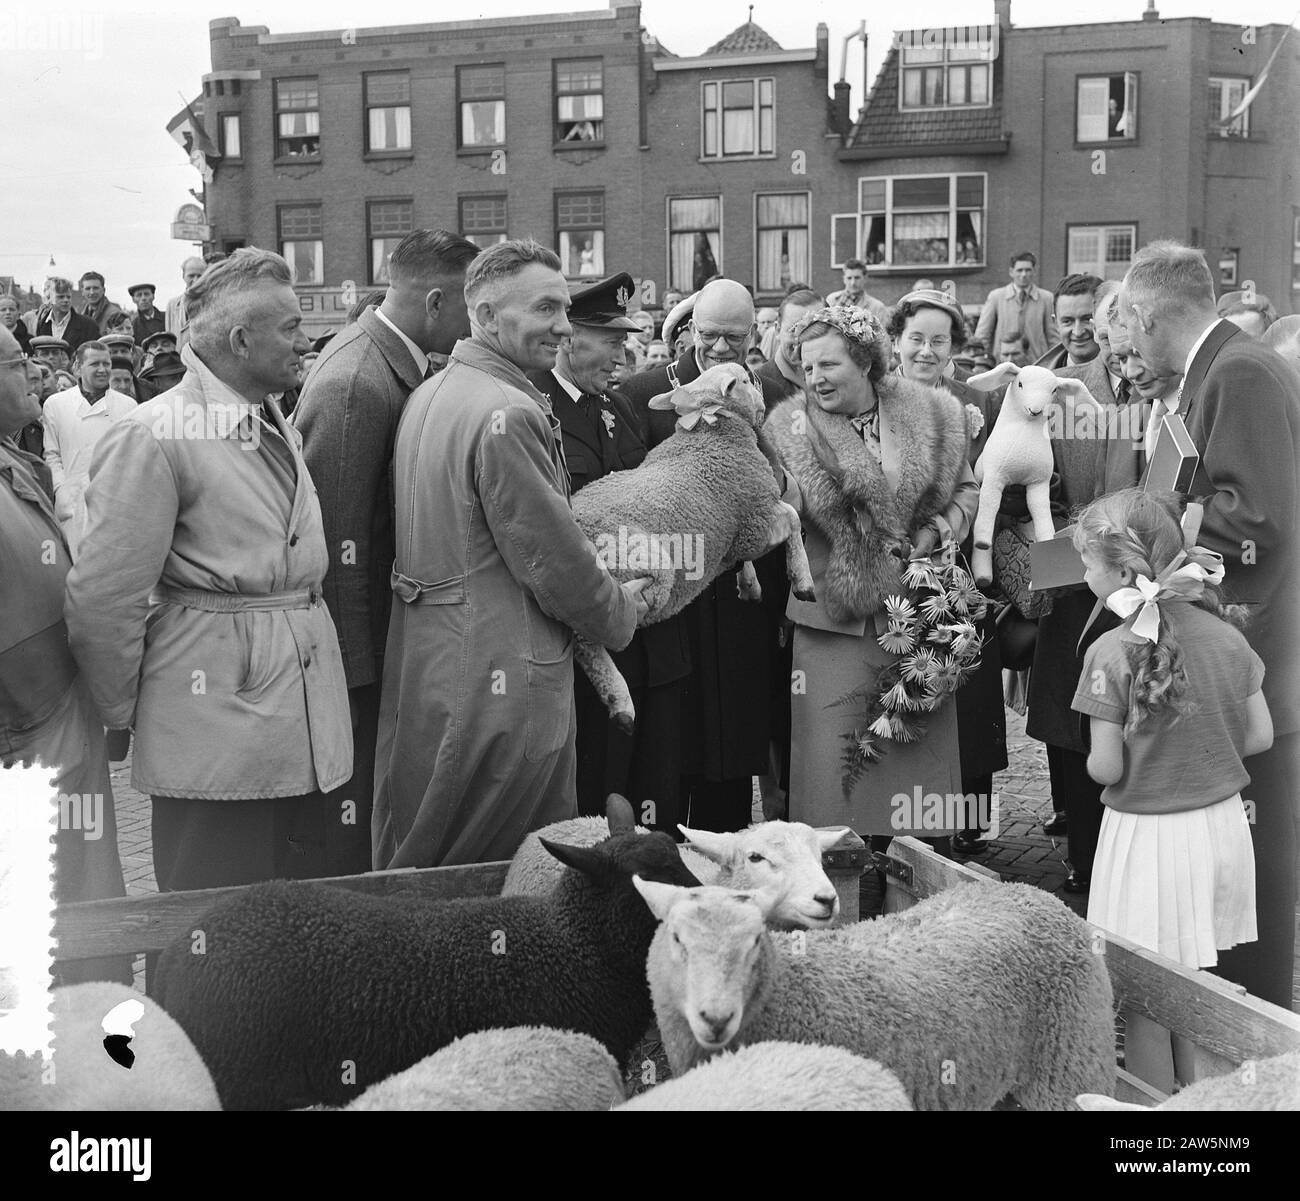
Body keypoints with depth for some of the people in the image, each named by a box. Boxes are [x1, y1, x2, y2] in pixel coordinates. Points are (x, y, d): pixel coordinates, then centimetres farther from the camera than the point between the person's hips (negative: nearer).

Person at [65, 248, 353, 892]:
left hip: (305, 736, 8)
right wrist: (121, 714, -4)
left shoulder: (277, 428, 15)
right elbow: (102, 598, -14)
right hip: (217, 740, -8)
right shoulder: (152, 436, -13)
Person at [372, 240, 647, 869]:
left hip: (421, 669, 10)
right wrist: (622, 611, 1)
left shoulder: (429, 393, 11)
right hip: (497, 681, -10)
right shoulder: (508, 415, -20)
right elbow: (554, 562, -18)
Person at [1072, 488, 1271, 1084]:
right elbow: (1259, 736, 4)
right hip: (1222, 826, 6)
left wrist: (1093, 763, 5)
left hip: (1146, 834, -6)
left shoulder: (1112, 652, -19)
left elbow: (1105, 768, -17)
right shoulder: (1227, 636, -2)